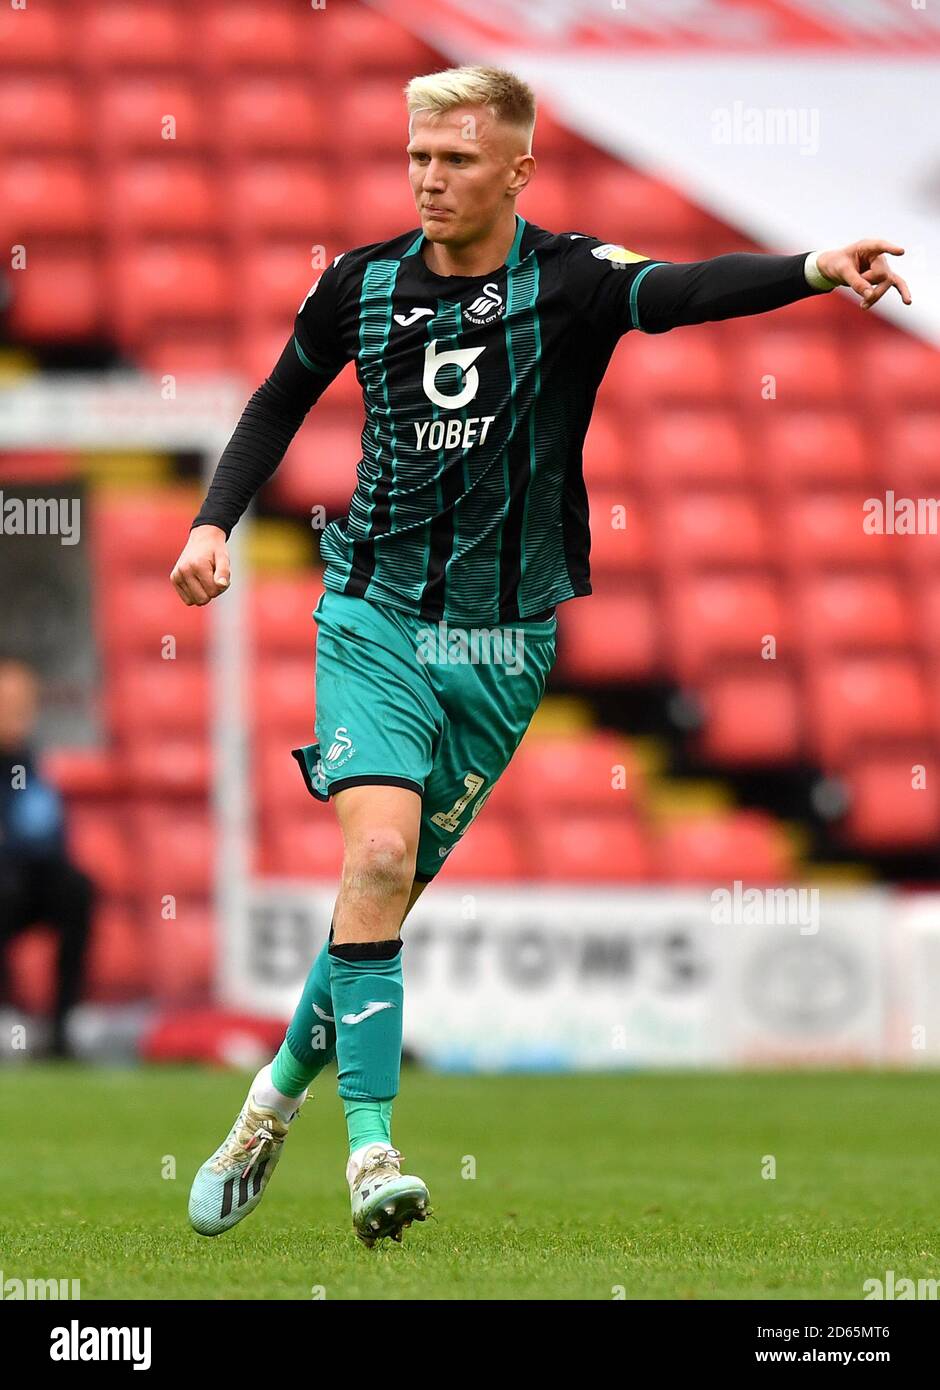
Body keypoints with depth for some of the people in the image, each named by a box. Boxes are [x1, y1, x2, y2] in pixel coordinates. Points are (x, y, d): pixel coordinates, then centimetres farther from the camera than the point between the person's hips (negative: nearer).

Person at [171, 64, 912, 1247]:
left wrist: (813, 271, -48)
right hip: (377, 617, 0)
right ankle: (370, 1147, -20)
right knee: (379, 852, -21)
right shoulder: (363, 286, -1)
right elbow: (281, 403, 17)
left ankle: (279, 1092, 31)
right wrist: (215, 523, 4)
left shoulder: (567, 279, -9)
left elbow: (674, 292, -30)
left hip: (503, 646, 0)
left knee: (393, 888, 8)